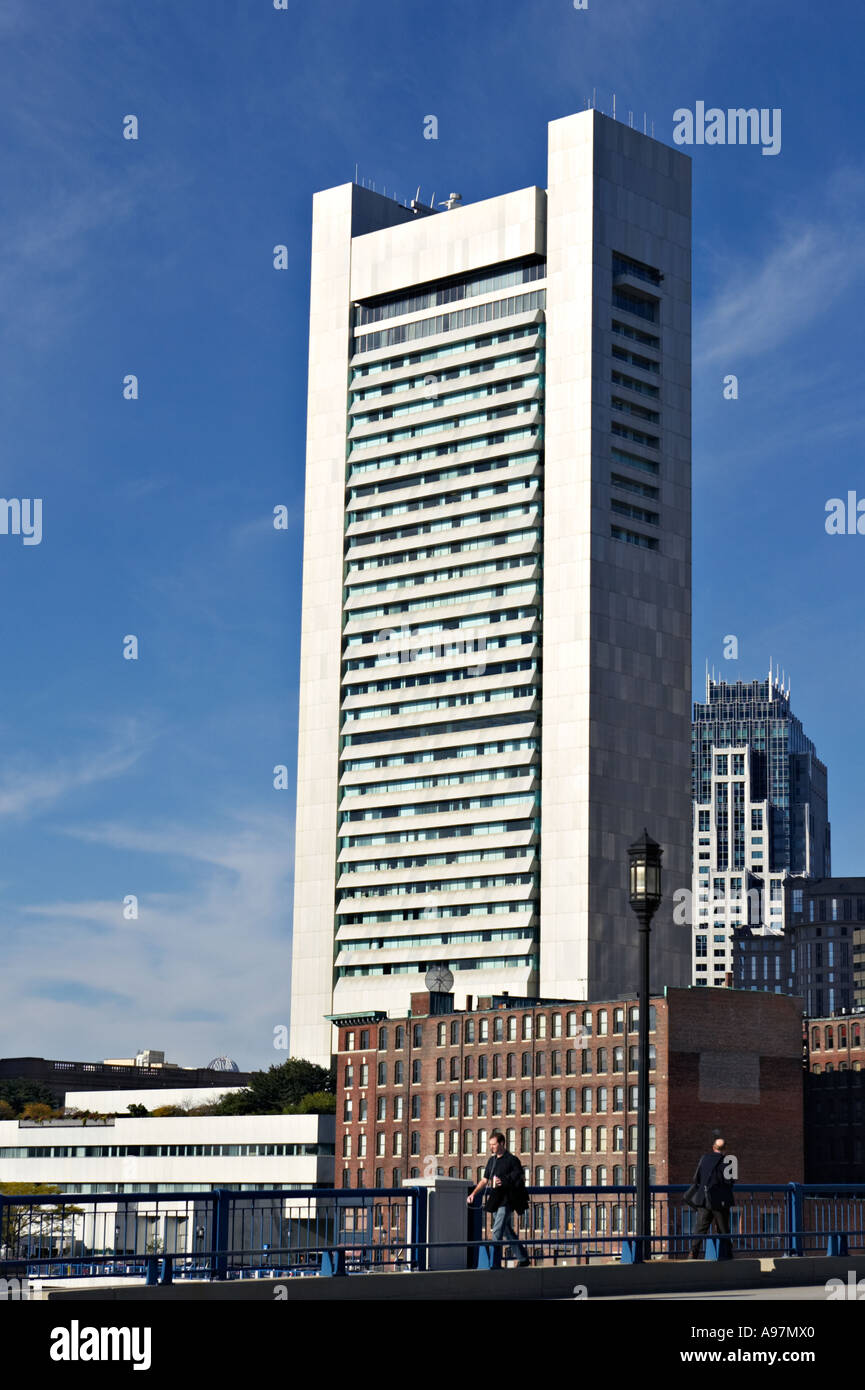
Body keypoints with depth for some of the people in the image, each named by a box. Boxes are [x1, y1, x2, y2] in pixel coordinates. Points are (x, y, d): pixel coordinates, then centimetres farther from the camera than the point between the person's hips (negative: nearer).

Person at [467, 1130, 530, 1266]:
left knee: (497, 1231, -12)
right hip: (495, 1201, 7)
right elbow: (485, 1180, 18)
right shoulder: (492, 1160, 14)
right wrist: (474, 1193, 6)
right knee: (507, 1231, 13)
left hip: (506, 1201, -7)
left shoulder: (512, 1160, -7)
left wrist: (505, 1183, -21)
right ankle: (522, 1258, 24)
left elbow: (521, 1180, -7)